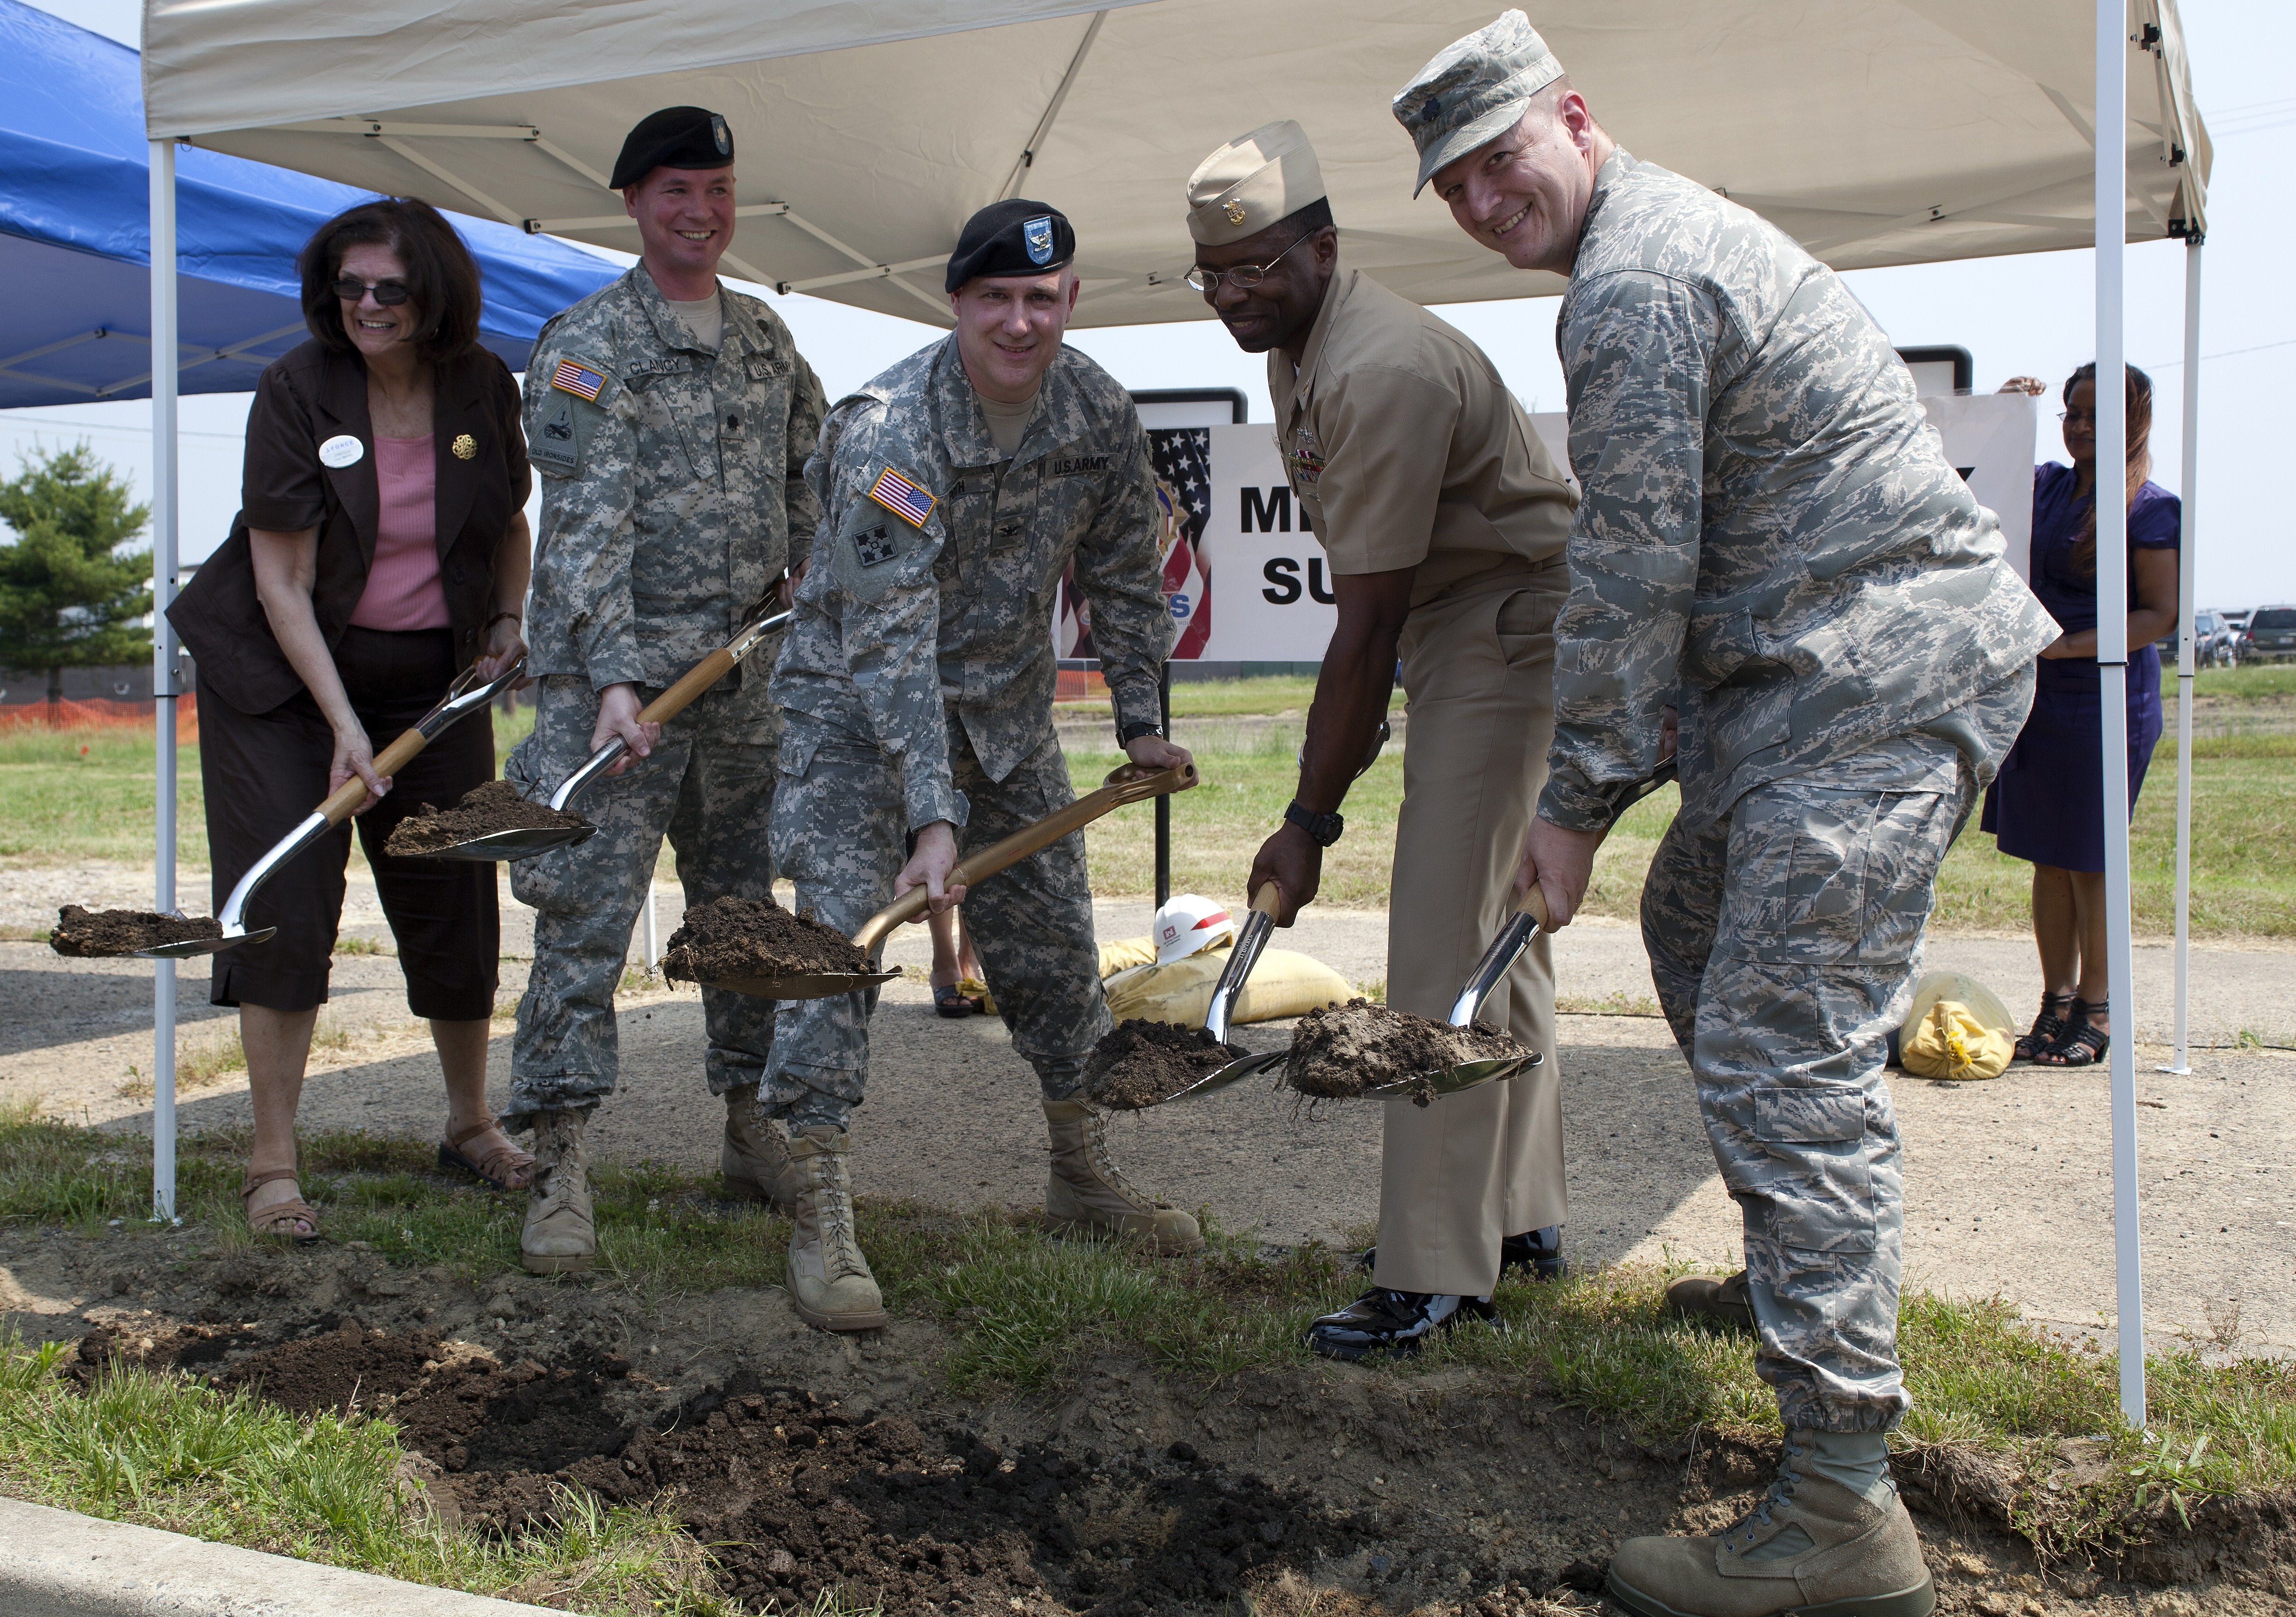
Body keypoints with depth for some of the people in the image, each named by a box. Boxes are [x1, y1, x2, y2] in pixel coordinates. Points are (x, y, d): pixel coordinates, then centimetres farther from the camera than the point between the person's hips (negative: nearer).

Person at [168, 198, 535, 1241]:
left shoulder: (481, 385, -3)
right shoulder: (297, 391, -14)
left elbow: (509, 526, 15)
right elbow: (282, 583, -16)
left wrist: (508, 621, -2)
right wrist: (345, 724, -22)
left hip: (436, 678, 4)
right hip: (286, 676, -3)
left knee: (455, 902, 7)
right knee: (284, 904, -9)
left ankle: (470, 1125, 25)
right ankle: (271, 1163, 0)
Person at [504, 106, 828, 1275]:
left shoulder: (765, 338, 13)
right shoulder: (587, 346, -6)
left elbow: (812, 478, 24)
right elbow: (586, 527, -15)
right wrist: (614, 678, -24)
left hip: (741, 672, 6)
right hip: (615, 671, -6)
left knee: (747, 905, 12)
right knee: (586, 916, -8)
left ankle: (752, 1132, 25)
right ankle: (559, 1173, -3)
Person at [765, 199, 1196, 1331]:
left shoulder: (1101, 414, -9)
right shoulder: (889, 431, -27)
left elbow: (1122, 577, 7)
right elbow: (887, 642, -32)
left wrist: (1140, 723, 7)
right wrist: (933, 814, -39)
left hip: (1008, 704, 6)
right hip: (857, 698, -5)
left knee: (1053, 941, 11)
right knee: (842, 936, -15)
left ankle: (1086, 1180, 28)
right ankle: (820, 1227, -8)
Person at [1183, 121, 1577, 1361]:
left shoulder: (1382, 372, -25)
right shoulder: (1296, 350, 8)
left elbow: (1367, 628, -25)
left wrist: (1310, 818, -21)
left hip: (1511, 630, -11)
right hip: (1462, 636, 11)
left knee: (1445, 949, -13)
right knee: (1496, 931, 15)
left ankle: (1438, 1276, -7)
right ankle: (1522, 1217, 28)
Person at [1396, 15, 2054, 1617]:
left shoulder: (1633, 283, -15)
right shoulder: (1672, 228, 20)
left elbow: (1636, 571, -16)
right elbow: (1666, 558, 22)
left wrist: (1577, 798, -8)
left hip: (1876, 680, -11)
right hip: (1839, 663, 11)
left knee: (1781, 1052, -14)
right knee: (1698, 921, 25)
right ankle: (1815, 1270, 38)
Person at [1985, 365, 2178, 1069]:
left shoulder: (2149, 507, -7)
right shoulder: (2045, 485, 10)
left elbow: (2161, 615, -11)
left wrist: (2072, 644, -21)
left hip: (2106, 701, -6)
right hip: (2034, 695, 6)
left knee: (2089, 862, -1)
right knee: (2047, 859, 9)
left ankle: (2096, 1011, 11)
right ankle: (2056, 1003, 17)